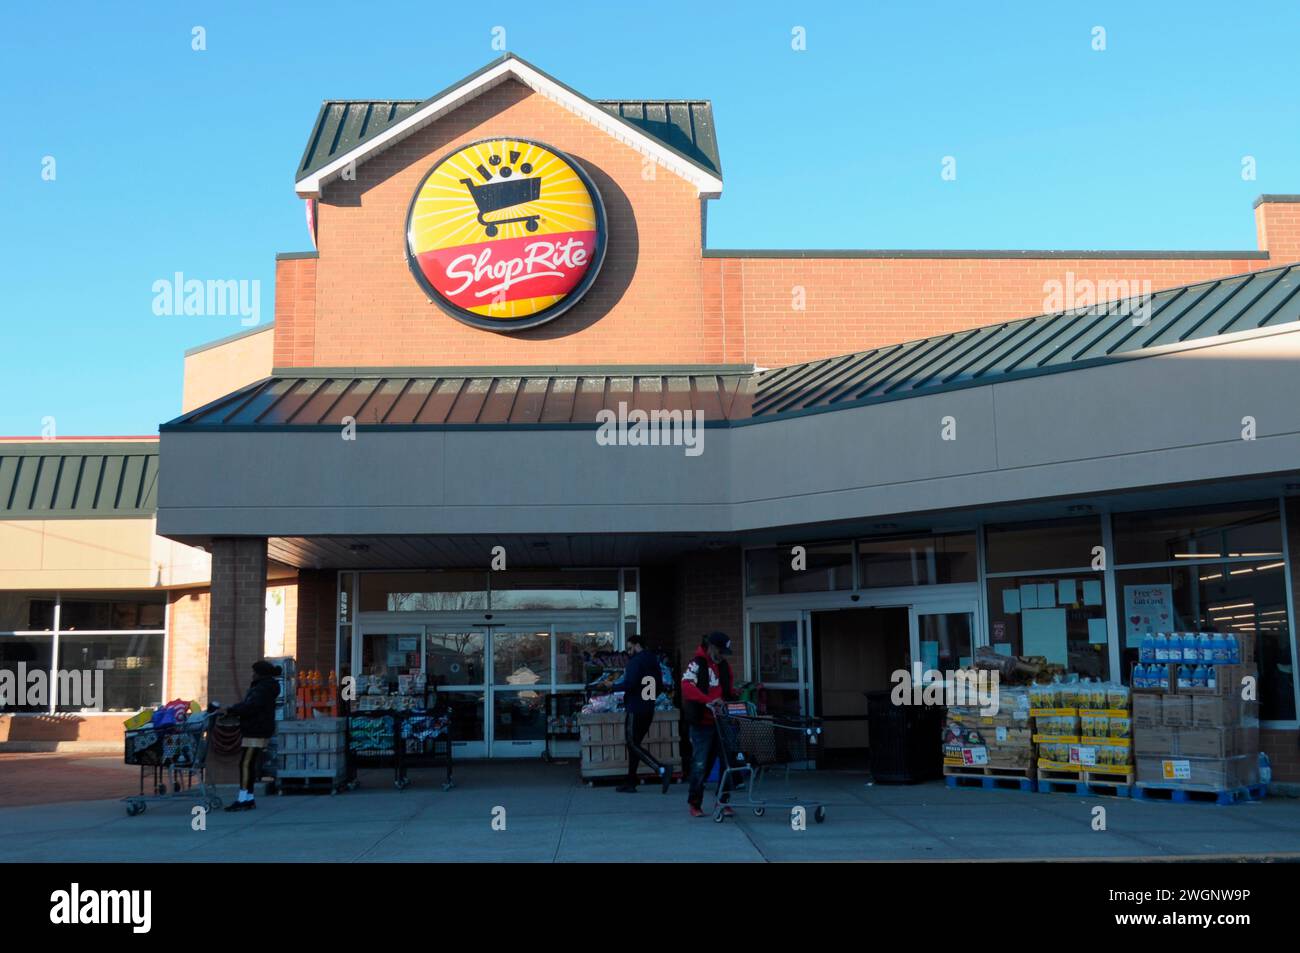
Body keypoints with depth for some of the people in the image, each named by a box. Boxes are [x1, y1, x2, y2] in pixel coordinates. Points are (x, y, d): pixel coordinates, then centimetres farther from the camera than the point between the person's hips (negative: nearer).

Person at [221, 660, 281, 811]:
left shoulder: (264, 688, -14)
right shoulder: (261, 687, 20)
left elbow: (251, 706, -25)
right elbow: (248, 704, 23)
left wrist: (229, 711, -22)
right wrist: (231, 711, 15)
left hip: (256, 732, -11)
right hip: (255, 731, 11)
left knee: (246, 763, -12)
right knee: (250, 765, 10)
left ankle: (243, 799, -14)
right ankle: (249, 799, 13)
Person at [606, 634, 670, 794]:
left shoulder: (636, 661, -11)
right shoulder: (653, 662, 16)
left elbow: (629, 684, -22)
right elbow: (660, 687, 20)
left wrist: (613, 687, -7)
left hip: (635, 710, -9)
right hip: (648, 710, 9)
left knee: (633, 744, -7)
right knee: (634, 745, 13)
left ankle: (662, 770, -22)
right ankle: (630, 783, 14)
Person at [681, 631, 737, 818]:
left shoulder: (724, 666, 14)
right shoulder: (697, 664, -9)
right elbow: (687, 686, -26)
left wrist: (736, 696, 4)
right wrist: (710, 700, -34)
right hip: (702, 723, -6)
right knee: (700, 765, -2)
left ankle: (723, 801, 15)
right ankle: (694, 804, 12)